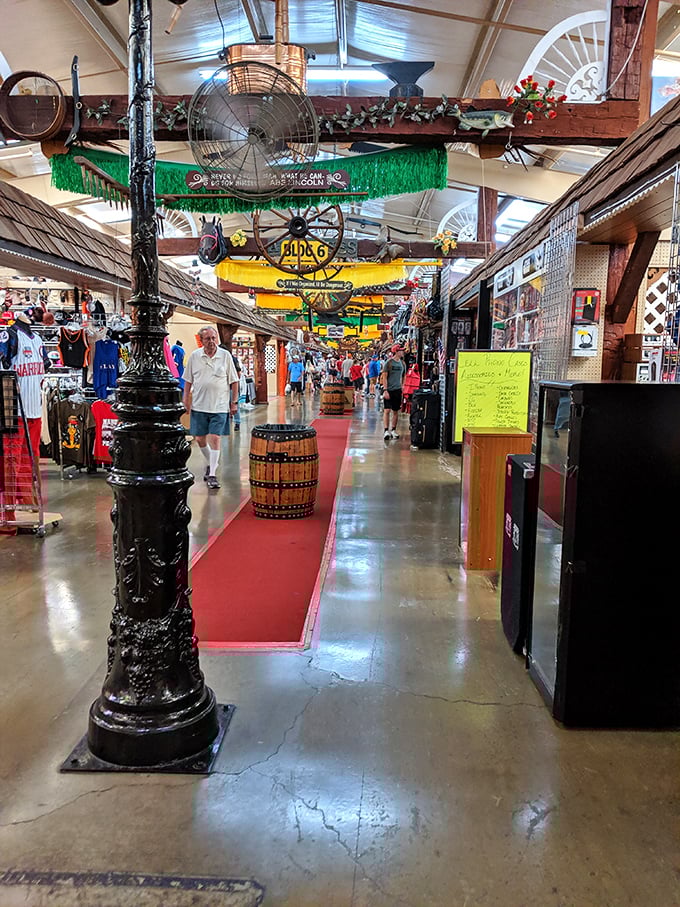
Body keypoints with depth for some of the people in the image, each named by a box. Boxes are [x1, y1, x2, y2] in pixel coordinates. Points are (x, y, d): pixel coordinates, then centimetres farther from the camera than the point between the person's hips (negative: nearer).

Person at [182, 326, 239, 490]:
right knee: (199, 438, 8)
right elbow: (188, 380, 11)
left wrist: (234, 402, 2)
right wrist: (186, 399, 5)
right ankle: (211, 464, 34)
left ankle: (212, 474, 0)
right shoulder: (194, 356, 4)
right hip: (199, 405, 2)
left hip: (219, 406, -2)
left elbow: (233, 381, 5)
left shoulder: (225, 355, 0)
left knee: (215, 438, -7)